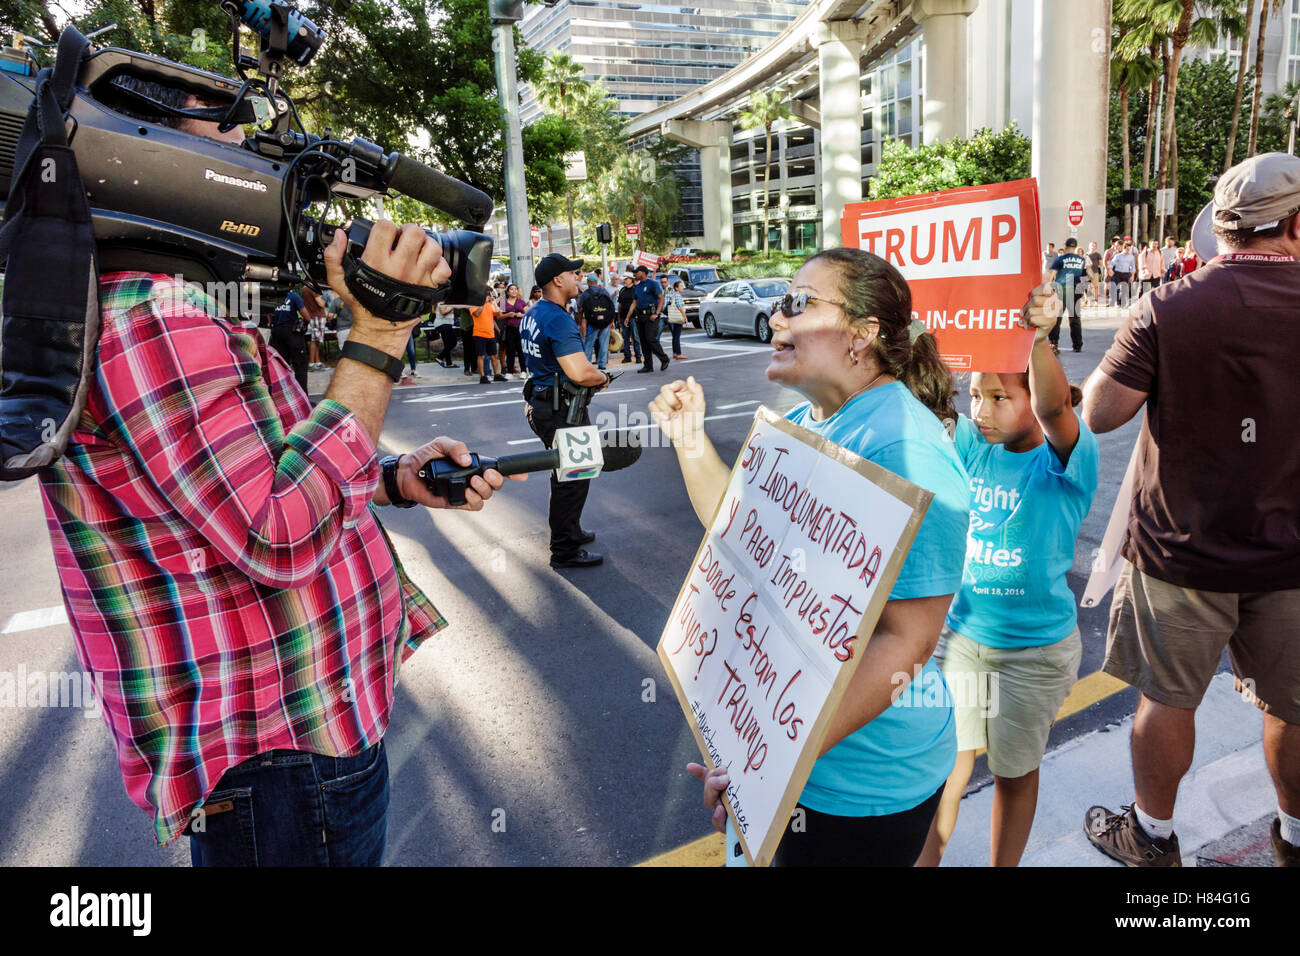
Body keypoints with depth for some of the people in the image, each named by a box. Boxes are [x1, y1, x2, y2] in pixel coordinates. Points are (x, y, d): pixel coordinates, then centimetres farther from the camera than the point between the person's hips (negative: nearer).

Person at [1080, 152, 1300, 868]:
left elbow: (1098, 414, -11)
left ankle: (1152, 836, 31)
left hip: (1184, 553, -3)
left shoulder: (1168, 310, -16)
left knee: (1167, 698, 13)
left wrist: (1144, 356, 4)